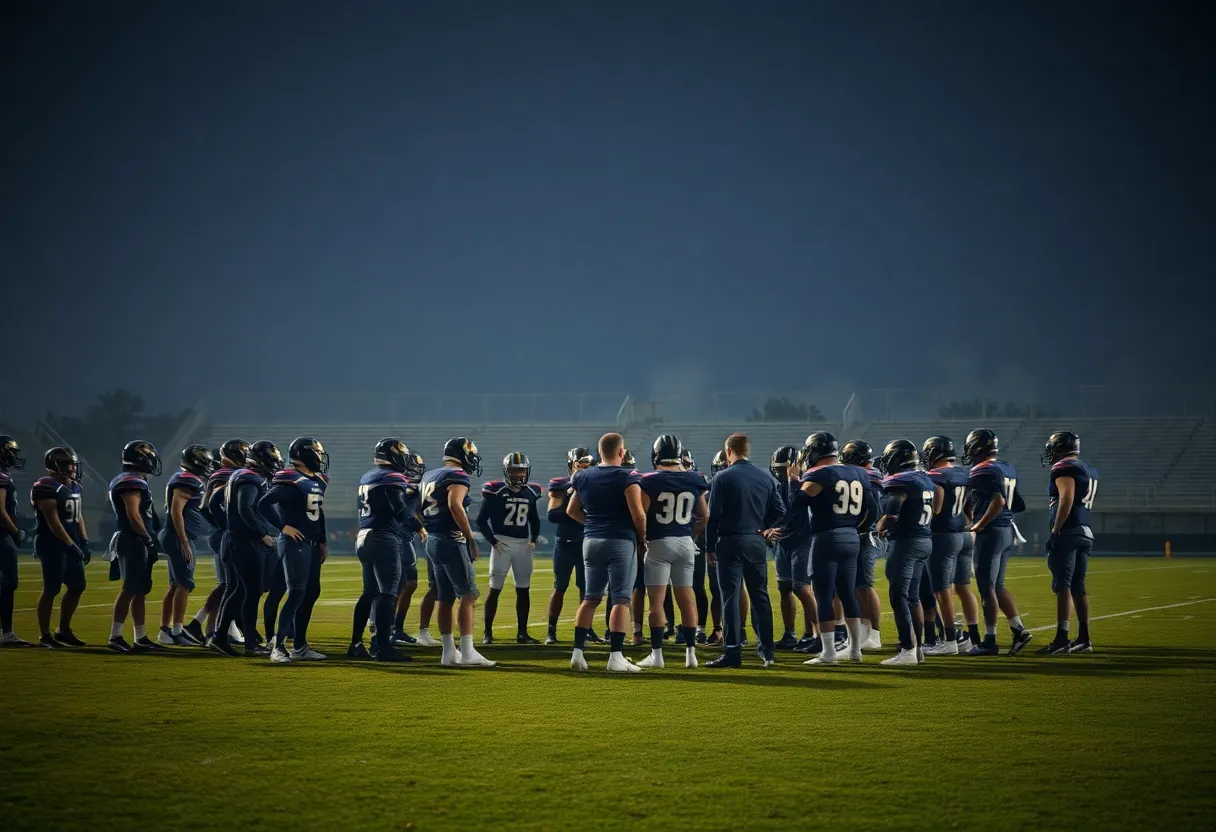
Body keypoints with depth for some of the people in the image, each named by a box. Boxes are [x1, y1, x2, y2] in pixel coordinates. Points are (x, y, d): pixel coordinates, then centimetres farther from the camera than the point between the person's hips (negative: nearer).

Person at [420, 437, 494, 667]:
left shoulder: (429, 476, 16)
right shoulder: (457, 477, -10)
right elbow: (455, 505, -24)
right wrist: (470, 537, -20)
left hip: (433, 542, 9)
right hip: (451, 542, -9)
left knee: (445, 599, 12)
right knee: (468, 595, -8)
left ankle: (449, 653, 13)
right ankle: (467, 653, -15)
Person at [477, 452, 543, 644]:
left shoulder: (531, 492, 8)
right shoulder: (495, 491, -7)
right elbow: (481, 520, -5)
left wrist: (534, 540, 8)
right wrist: (493, 541, -10)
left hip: (523, 544, 5)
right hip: (502, 542, -5)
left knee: (523, 590, 6)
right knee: (495, 589, -4)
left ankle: (522, 633, 12)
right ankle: (488, 633, 1)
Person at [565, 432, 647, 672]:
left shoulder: (583, 477, 8)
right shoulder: (627, 477, -10)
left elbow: (572, 511, 16)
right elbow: (638, 514, -14)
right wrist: (642, 541, 0)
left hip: (591, 541, 5)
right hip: (621, 542, -5)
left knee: (591, 596, 14)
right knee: (620, 599, -2)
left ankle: (577, 652, 9)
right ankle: (616, 656, -7)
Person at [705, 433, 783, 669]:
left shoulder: (723, 479, -8)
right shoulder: (766, 478, 6)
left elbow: (713, 516, -8)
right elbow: (779, 511, 8)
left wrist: (710, 547, -1)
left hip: (730, 541, -4)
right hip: (755, 542, 4)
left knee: (730, 597, -2)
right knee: (760, 596, 11)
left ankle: (732, 653, -5)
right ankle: (767, 652, 12)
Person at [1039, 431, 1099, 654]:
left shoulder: (1064, 468, -8)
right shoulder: (1089, 470, 19)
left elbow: (1067, 499, -18)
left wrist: (1055, 530, -18)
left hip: (1068, 532, -9)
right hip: (1086, 532, 9)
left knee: (1062, 584, -11)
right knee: (1078, 586, 12)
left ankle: (1062, 639, -16)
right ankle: (1083, 638, 13)